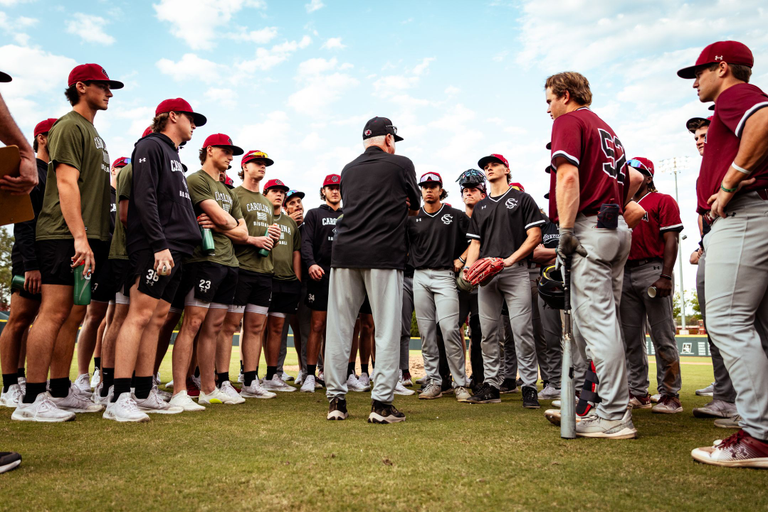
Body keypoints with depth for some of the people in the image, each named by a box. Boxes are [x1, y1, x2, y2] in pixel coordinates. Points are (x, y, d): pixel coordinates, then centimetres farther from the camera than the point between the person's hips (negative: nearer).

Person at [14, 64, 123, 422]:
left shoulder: (92, 131, 24)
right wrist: (80, 237, -22)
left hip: (87, 237, 9)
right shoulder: (70, 126, -3)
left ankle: (60, 392, 17)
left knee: (73, 315, 9)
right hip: (66, 236, -9)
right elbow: (66, 183, -14)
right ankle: (31, 401, -4)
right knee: (54, 312, -9)